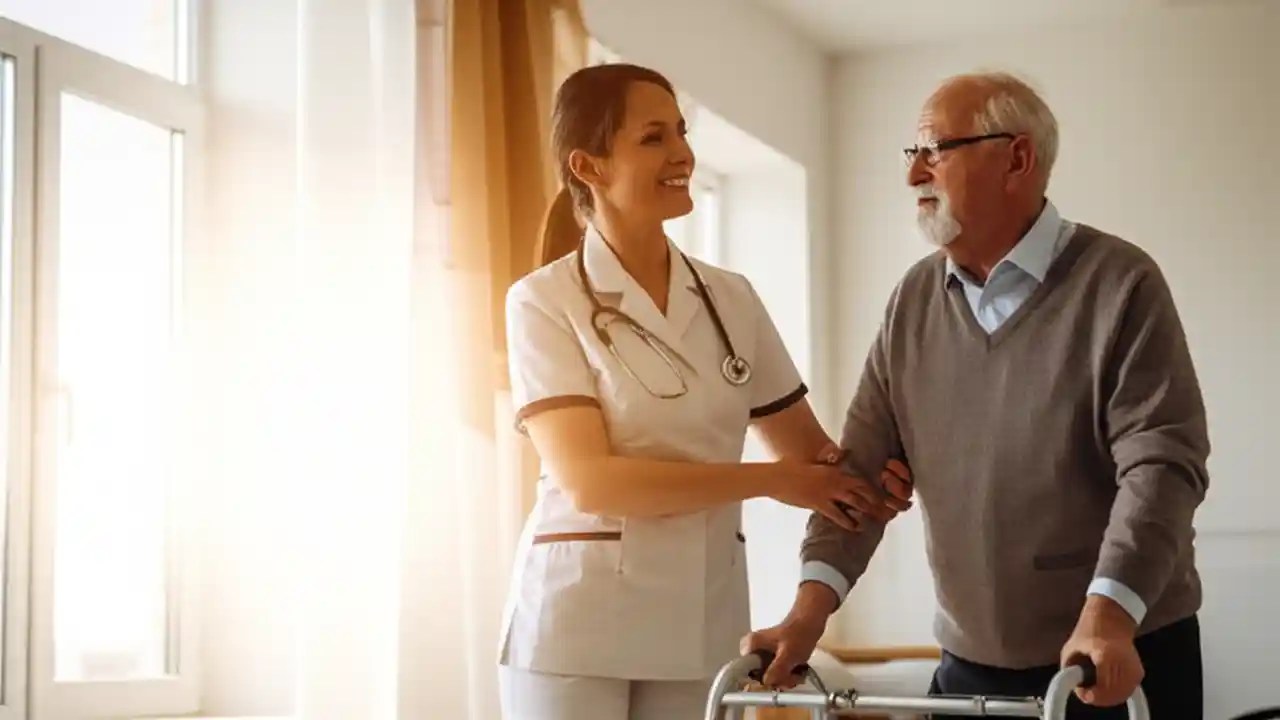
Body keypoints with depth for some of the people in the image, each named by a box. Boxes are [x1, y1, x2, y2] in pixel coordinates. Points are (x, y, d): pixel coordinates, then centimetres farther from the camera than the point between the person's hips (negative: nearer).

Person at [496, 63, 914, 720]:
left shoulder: (730, 298, 7)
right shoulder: (544, 301, -6)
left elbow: (810, 451, 11)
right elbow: (589, 482, -16)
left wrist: (868, 482, -11)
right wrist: (770, 481, -15)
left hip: (703, 619, 4)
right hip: (578, 620, -4)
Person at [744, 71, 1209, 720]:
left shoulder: (1118, 283, -8)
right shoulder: (912, 301, 7)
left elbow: (1161, 460, -15)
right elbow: (864, 462, 4)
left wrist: (1108, 614, -27)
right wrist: (809, 611, -8)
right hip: (970, 665, 4)